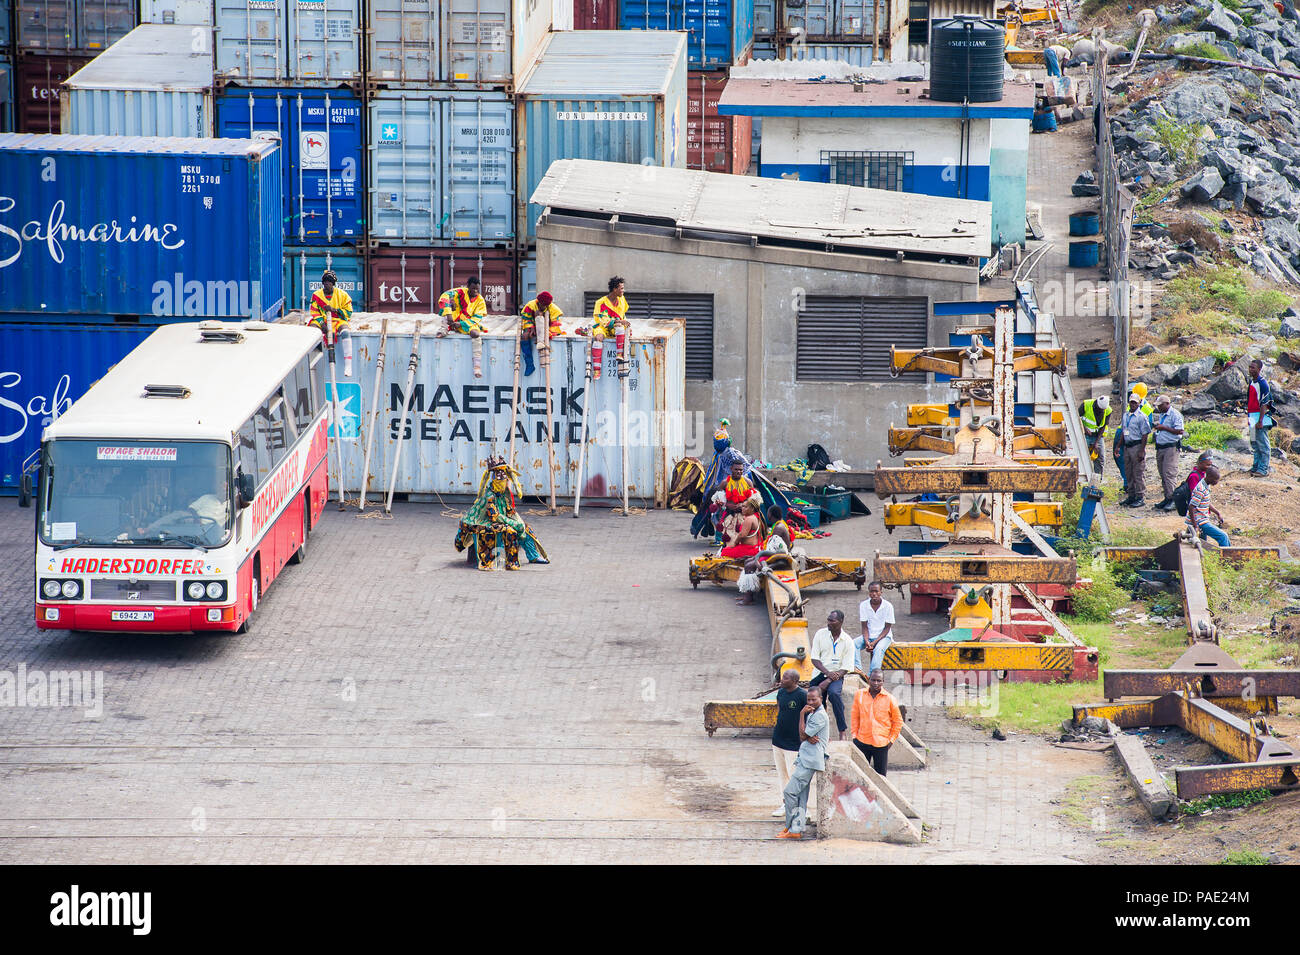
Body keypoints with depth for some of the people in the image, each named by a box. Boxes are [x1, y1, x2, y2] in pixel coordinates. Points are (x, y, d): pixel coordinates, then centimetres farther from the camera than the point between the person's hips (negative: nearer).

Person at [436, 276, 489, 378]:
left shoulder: (480, 300, -3)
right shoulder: (461, 292, -8)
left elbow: (477, 318, -8)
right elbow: (445, 296, -24)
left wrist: (461, 324, -23)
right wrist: (448, 315, -37)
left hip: (469, 324, 0)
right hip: (454, 321, 0)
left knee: (475, 333, -33)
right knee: (451, 300, -21)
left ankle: (477, 367, -32)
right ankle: (444, 330, -23)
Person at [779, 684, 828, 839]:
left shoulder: (820, 716, -10)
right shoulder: (811, 714, 21)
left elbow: (803, 735, -11)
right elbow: (803, 737, 15)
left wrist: (802, 715, -5)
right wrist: (808, 738, -9)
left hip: (810, 760, -10)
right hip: (804, 758, 10)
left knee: (790, 791, -12)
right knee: (801, 796, 6)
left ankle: (791, 827, -5)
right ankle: (797, 829, 5)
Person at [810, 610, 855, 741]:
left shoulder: (847, 641, -5)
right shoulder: (821, 634, 1)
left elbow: (846, 668, -8)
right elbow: (815, 658, -1)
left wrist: (827, 682, -19)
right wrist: (827, 673, -19)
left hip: (836, 675, -3)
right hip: (819, 674, 3)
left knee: (834, 693, -32)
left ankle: (843, 730, -27)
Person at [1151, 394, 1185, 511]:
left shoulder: (1175, 414, -10)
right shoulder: (1161, 415, 17)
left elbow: (1179, 431, -18)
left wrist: (1164, 427, -18)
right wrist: (1156, 426, 8)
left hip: (1171, 447, -9)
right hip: (1160, 447, 9)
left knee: (1169, 474, -13)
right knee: (1163, 474, 10)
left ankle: (1173, 499, -13)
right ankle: (1167, 498, 15)